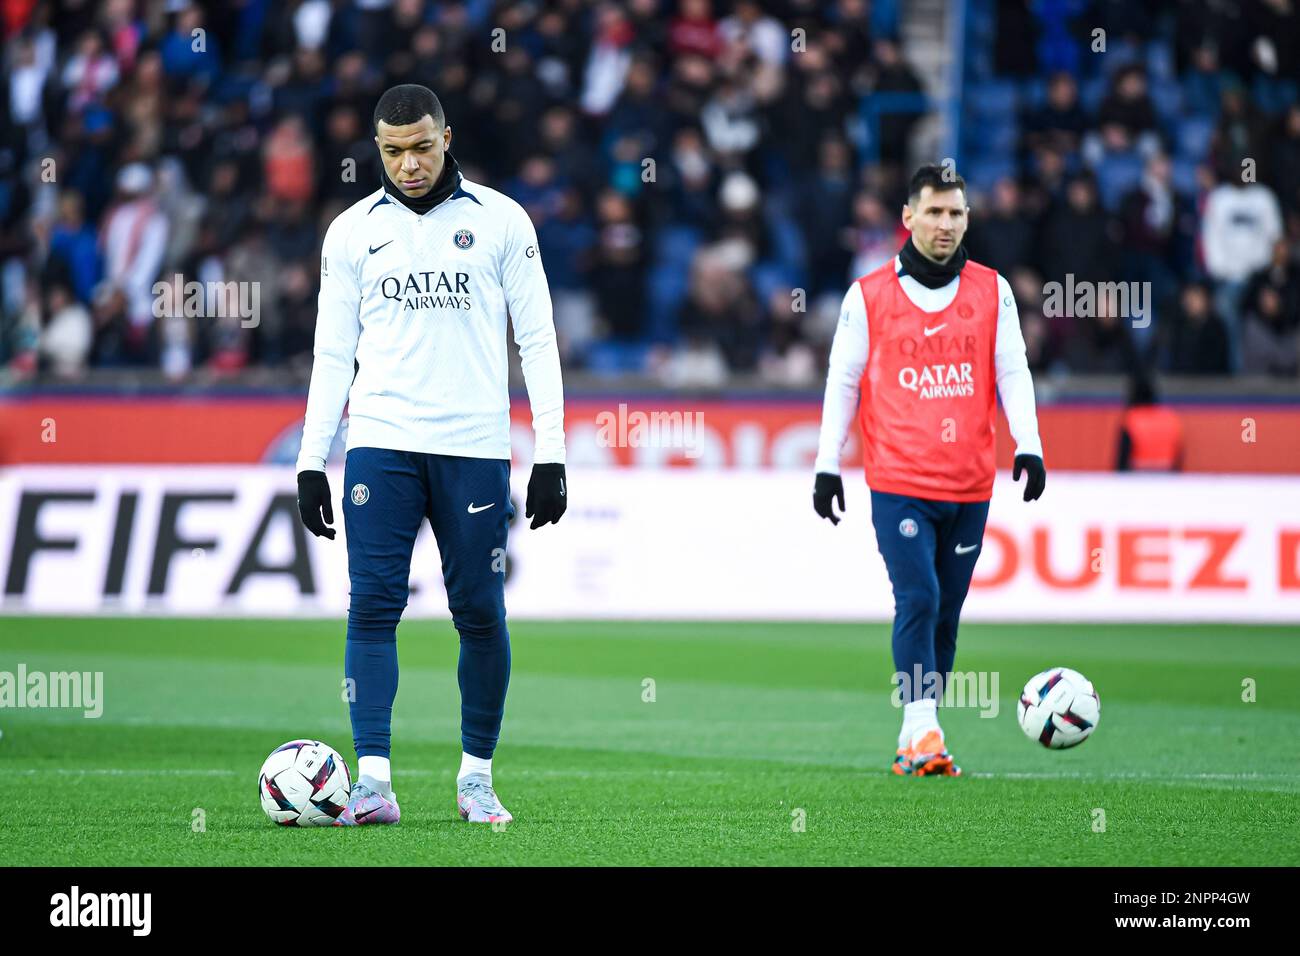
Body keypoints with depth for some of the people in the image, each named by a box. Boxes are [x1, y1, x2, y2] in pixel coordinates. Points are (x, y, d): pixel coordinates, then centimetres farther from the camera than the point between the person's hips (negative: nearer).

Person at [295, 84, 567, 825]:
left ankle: (477, 776, 14)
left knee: (481, 613, 1)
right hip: (381, 444, 1)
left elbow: (537, 339, 5)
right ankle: (374, 781, -10)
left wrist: (551, 453, -2)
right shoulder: (353, 230, 9)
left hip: (475, 448, -1)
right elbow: (334, 353, 10)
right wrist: (312, 461, 4)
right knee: (373, 606, -8)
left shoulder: (500, 220, 5)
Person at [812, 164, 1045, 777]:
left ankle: (913, 745, 14)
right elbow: (842, 381, 6)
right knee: (918, 600, -16)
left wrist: (1027, 445, -8)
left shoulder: (992, 291, 8)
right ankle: (923, 732, -17)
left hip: (970, 487, 3)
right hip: (899, 481, -3)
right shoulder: (869, 295, 2)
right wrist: (827, 466, 2)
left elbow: (1012, 372, 6)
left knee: (945, 615, 6)